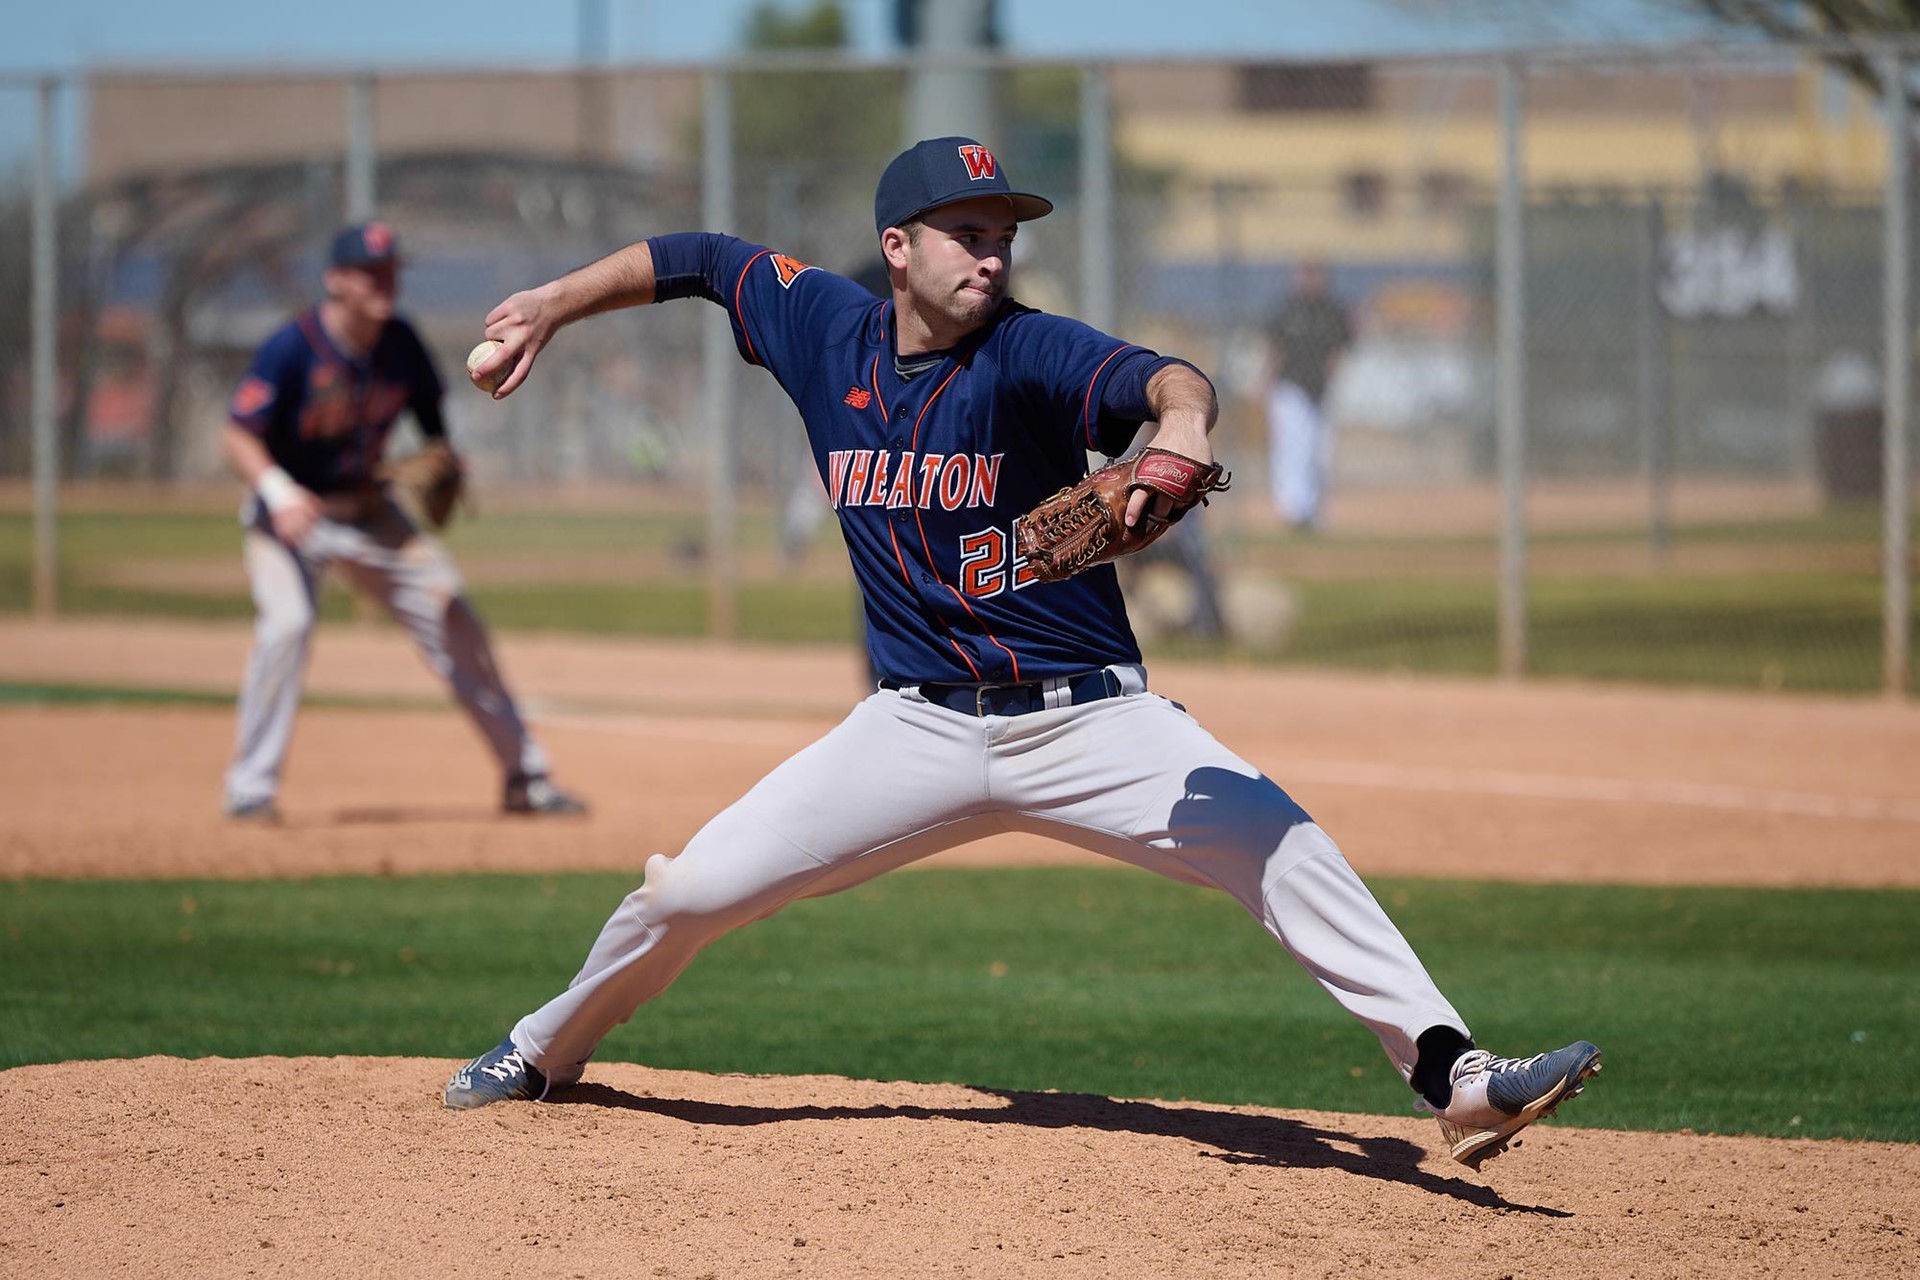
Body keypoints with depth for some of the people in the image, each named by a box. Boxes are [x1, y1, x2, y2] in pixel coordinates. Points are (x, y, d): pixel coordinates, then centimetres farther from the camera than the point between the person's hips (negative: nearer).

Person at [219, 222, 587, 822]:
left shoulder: (401, 345, -5)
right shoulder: (293, 346, -21)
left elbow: (431, 420, 11)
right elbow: (239, 434, -21)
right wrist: (278, 492, -38)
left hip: (369, 510, 5)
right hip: (292, 512, -5)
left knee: (452, 617, 0)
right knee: (287, 621, -28)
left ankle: (524, 777, 11)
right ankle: (251, 788, -17)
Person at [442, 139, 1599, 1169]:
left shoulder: (1029, 356, -15)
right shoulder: (824, 327, -1)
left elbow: (1163, 377, -35)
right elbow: (694, 259, 15)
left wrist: (1181, 418, -57)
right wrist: (553, 305, 8)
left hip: (1090, 722, -3)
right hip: (921, 732, 3)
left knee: (1279, 847, -23)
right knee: (691, 888, -1)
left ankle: (1456, 1077, -25)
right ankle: (548, 1052, 25)